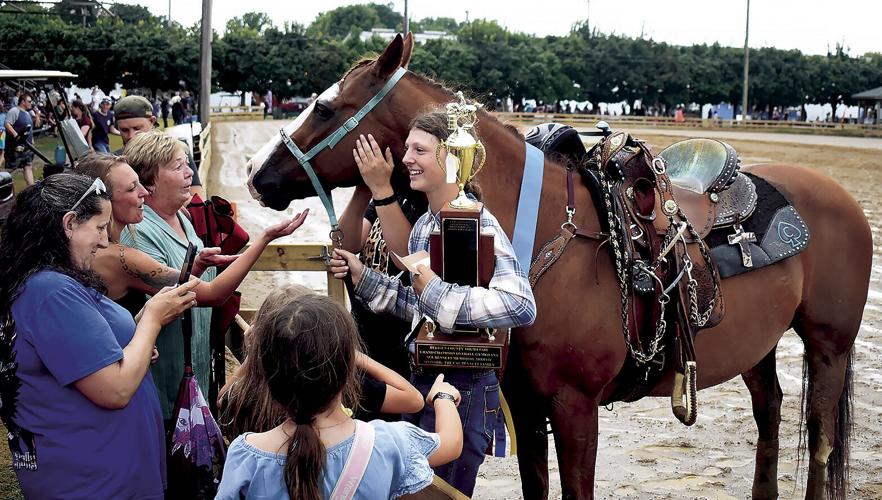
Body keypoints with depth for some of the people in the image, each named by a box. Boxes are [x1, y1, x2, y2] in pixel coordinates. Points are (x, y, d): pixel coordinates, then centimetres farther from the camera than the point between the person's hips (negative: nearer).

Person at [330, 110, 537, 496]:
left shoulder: (478, 224, -19)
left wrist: (437, 292, -29)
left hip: (463, 389, -9)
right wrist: (363, 278, 8)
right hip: (421, 379, 9)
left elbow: (521, 306, -33)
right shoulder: (424, 225, 8)